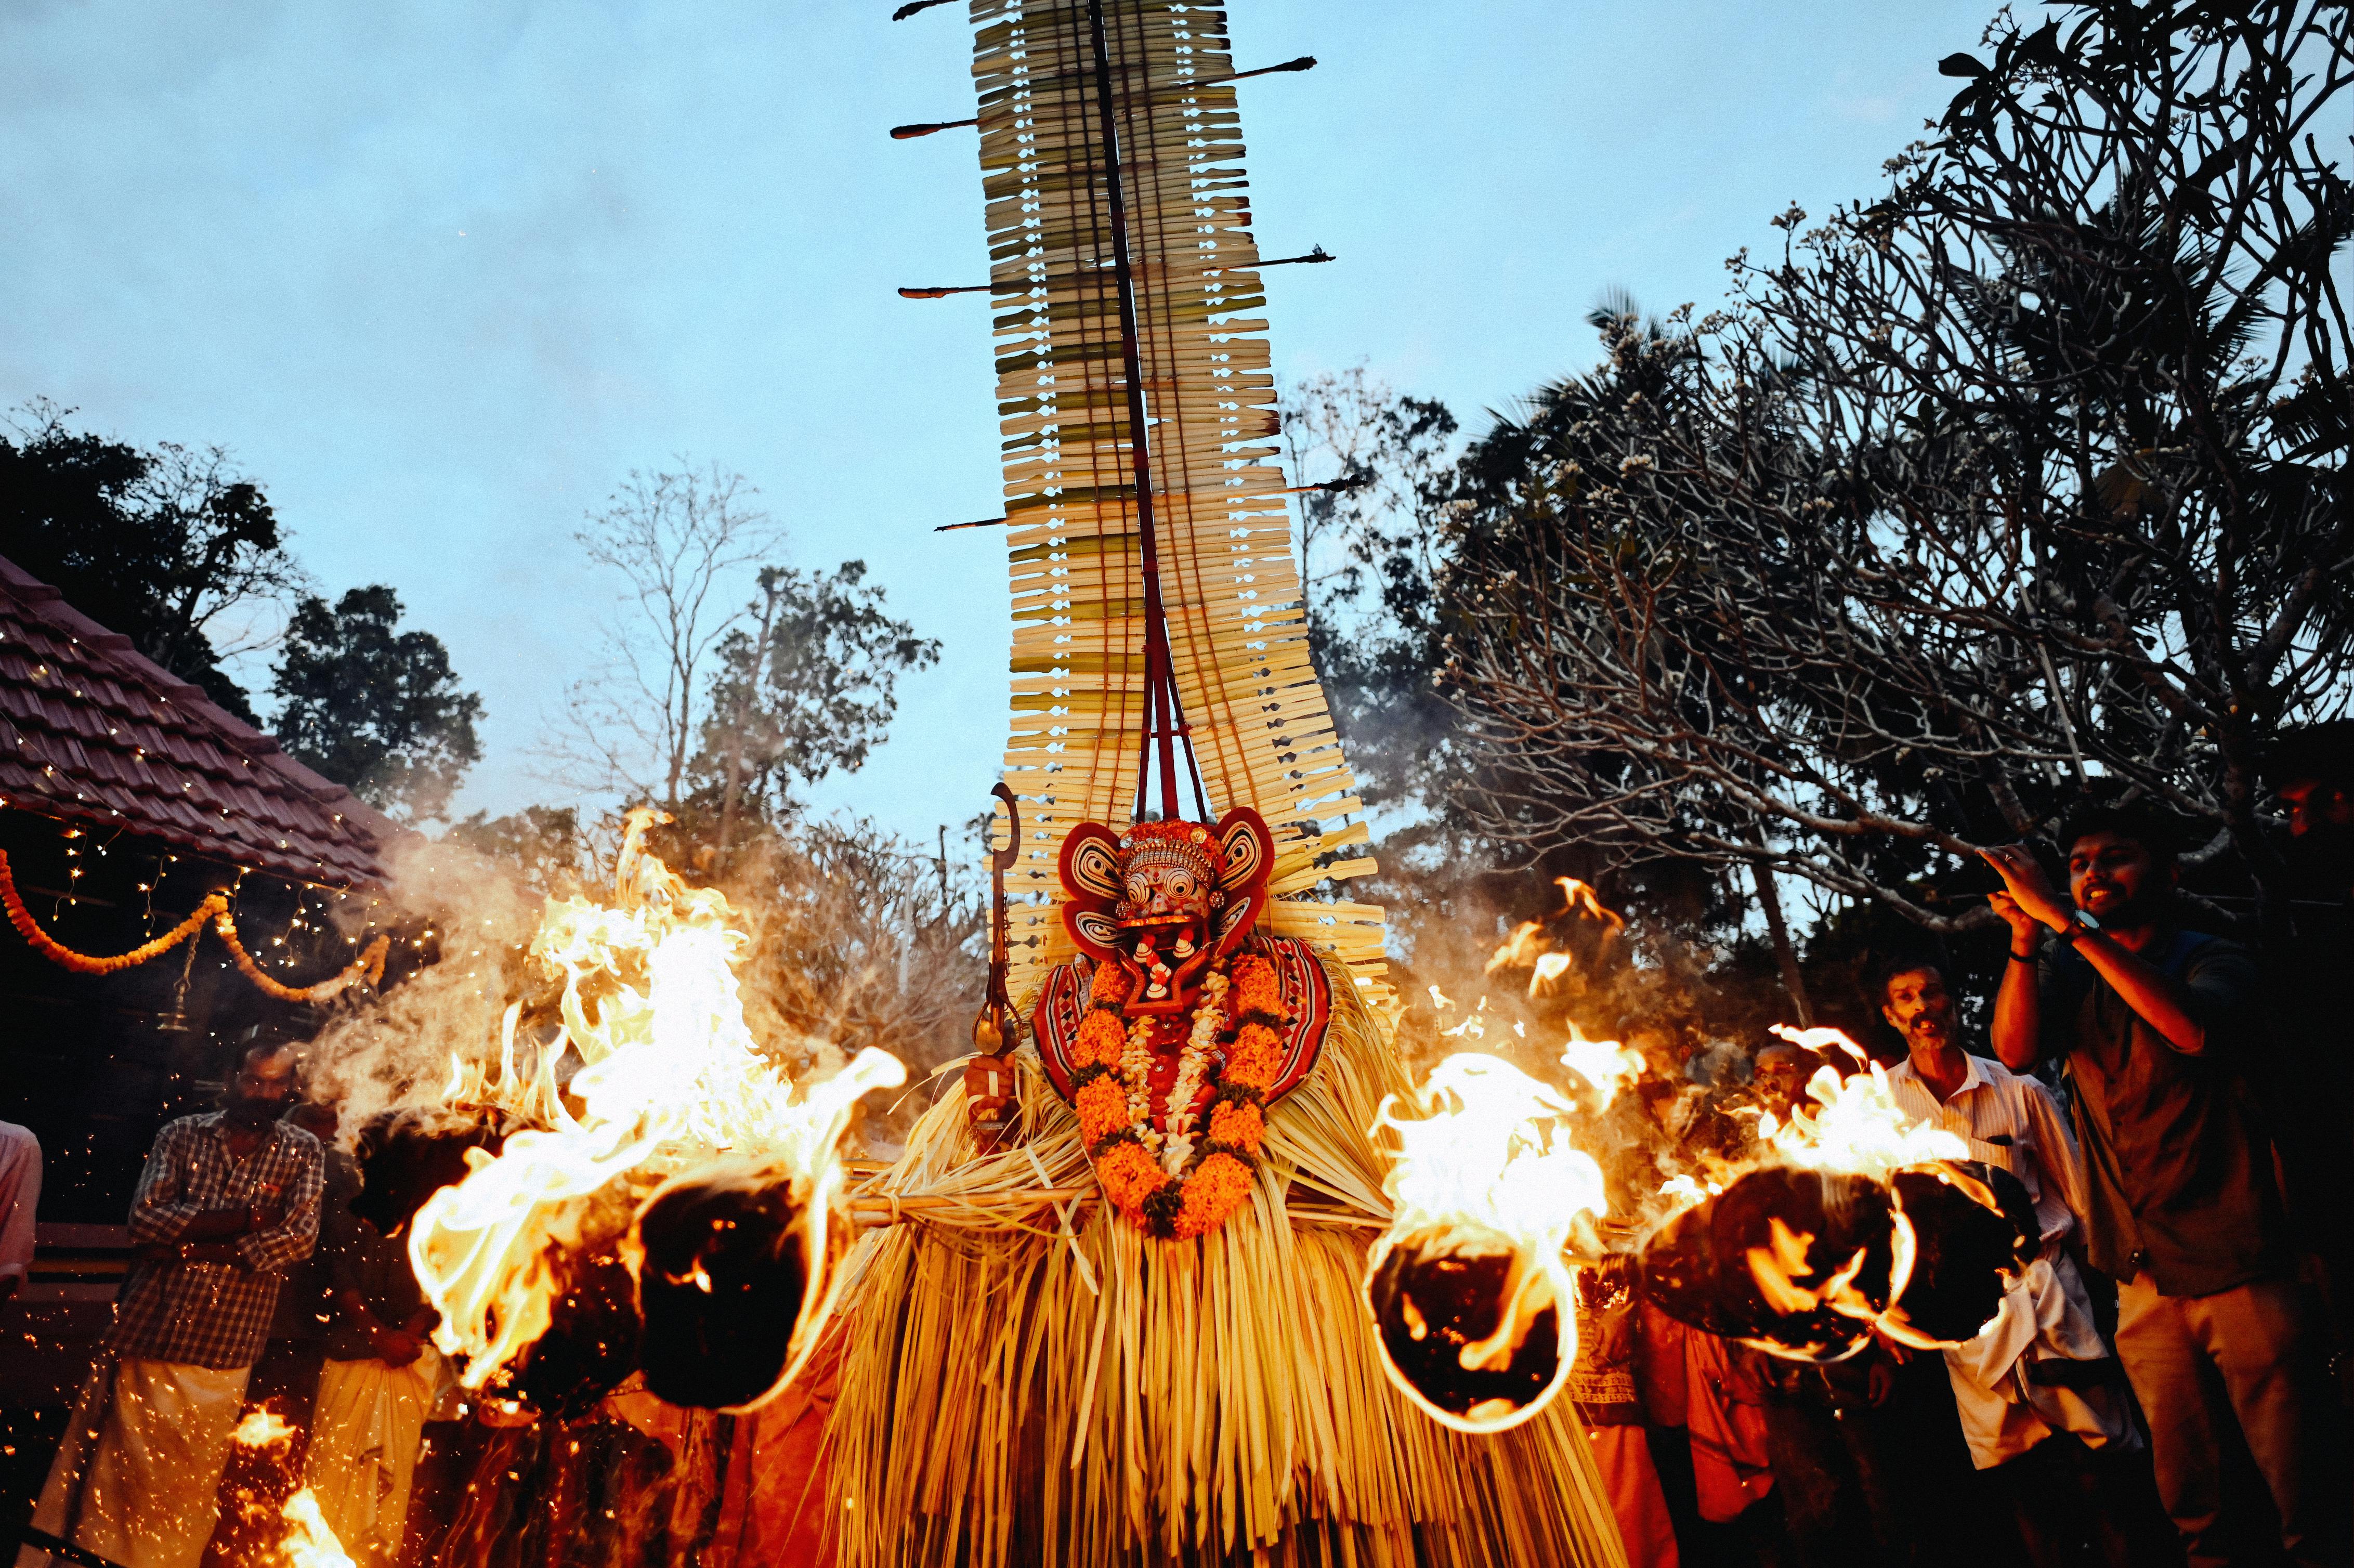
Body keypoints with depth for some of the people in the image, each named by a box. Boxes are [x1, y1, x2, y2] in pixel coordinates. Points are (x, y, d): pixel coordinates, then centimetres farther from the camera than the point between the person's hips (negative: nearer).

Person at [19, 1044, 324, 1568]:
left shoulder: (302, 1151, 3)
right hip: (149, 1330, 0)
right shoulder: (183, 1135, 3)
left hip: (224, 1350, 0)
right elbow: (145, 1217, -8)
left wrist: (199, 1245, -12)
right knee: (116, 1462, 6)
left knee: (189, 1482, 7)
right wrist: (243, 1218, -15)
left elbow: (300, 1236, -8)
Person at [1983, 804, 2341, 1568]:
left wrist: (2070, 922, -30)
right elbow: (2016, 1049, -9)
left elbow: (2193, 1028, -28)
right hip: (2141, 1273, 4)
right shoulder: (2072, 972, 9)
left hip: (2235, 1263, -4)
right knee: (2183, 1478, 15)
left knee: (2294, 1469, 3)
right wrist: (2026, 936, -19)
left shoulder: (2214, 961, -4)